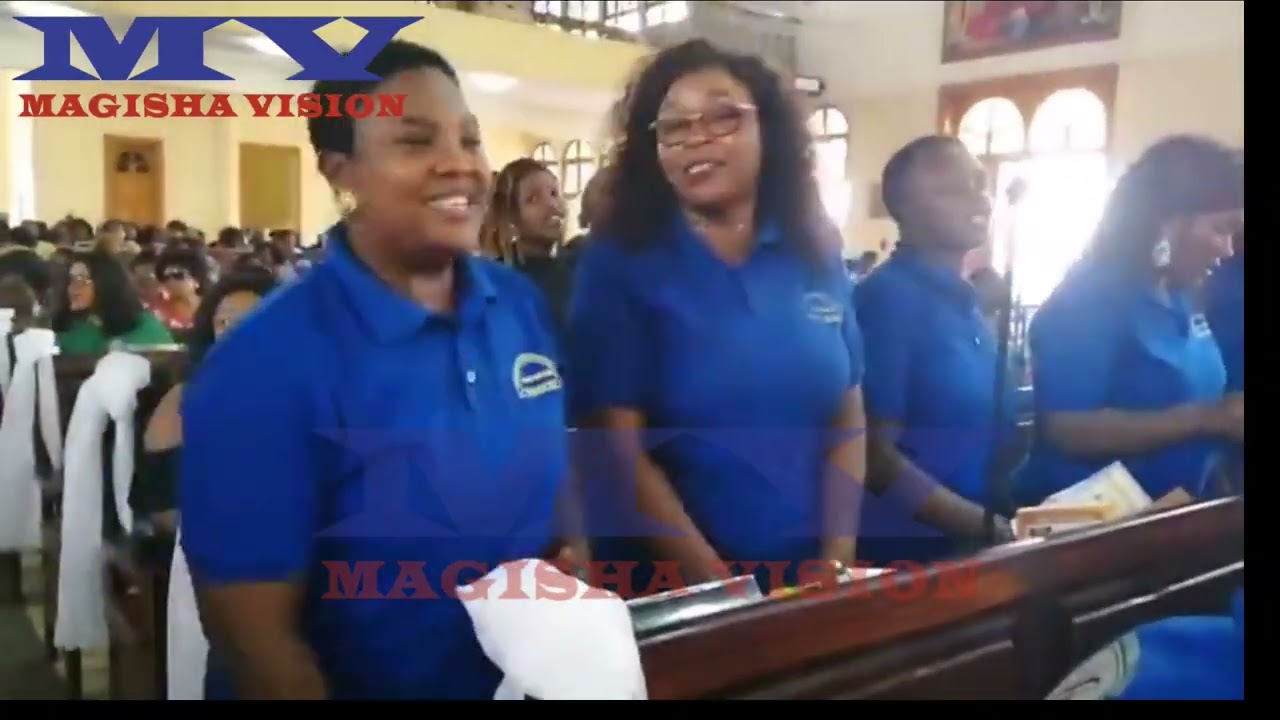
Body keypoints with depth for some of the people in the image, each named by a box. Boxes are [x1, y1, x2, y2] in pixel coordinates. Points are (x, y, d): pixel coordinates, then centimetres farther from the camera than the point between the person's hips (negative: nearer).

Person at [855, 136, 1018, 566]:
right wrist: (993, 529, -20)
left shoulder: (968, 304, 10)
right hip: (909, 551, -8)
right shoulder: (886, 296, -14)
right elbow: (875, 454, -20)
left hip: (974, 544, 8)